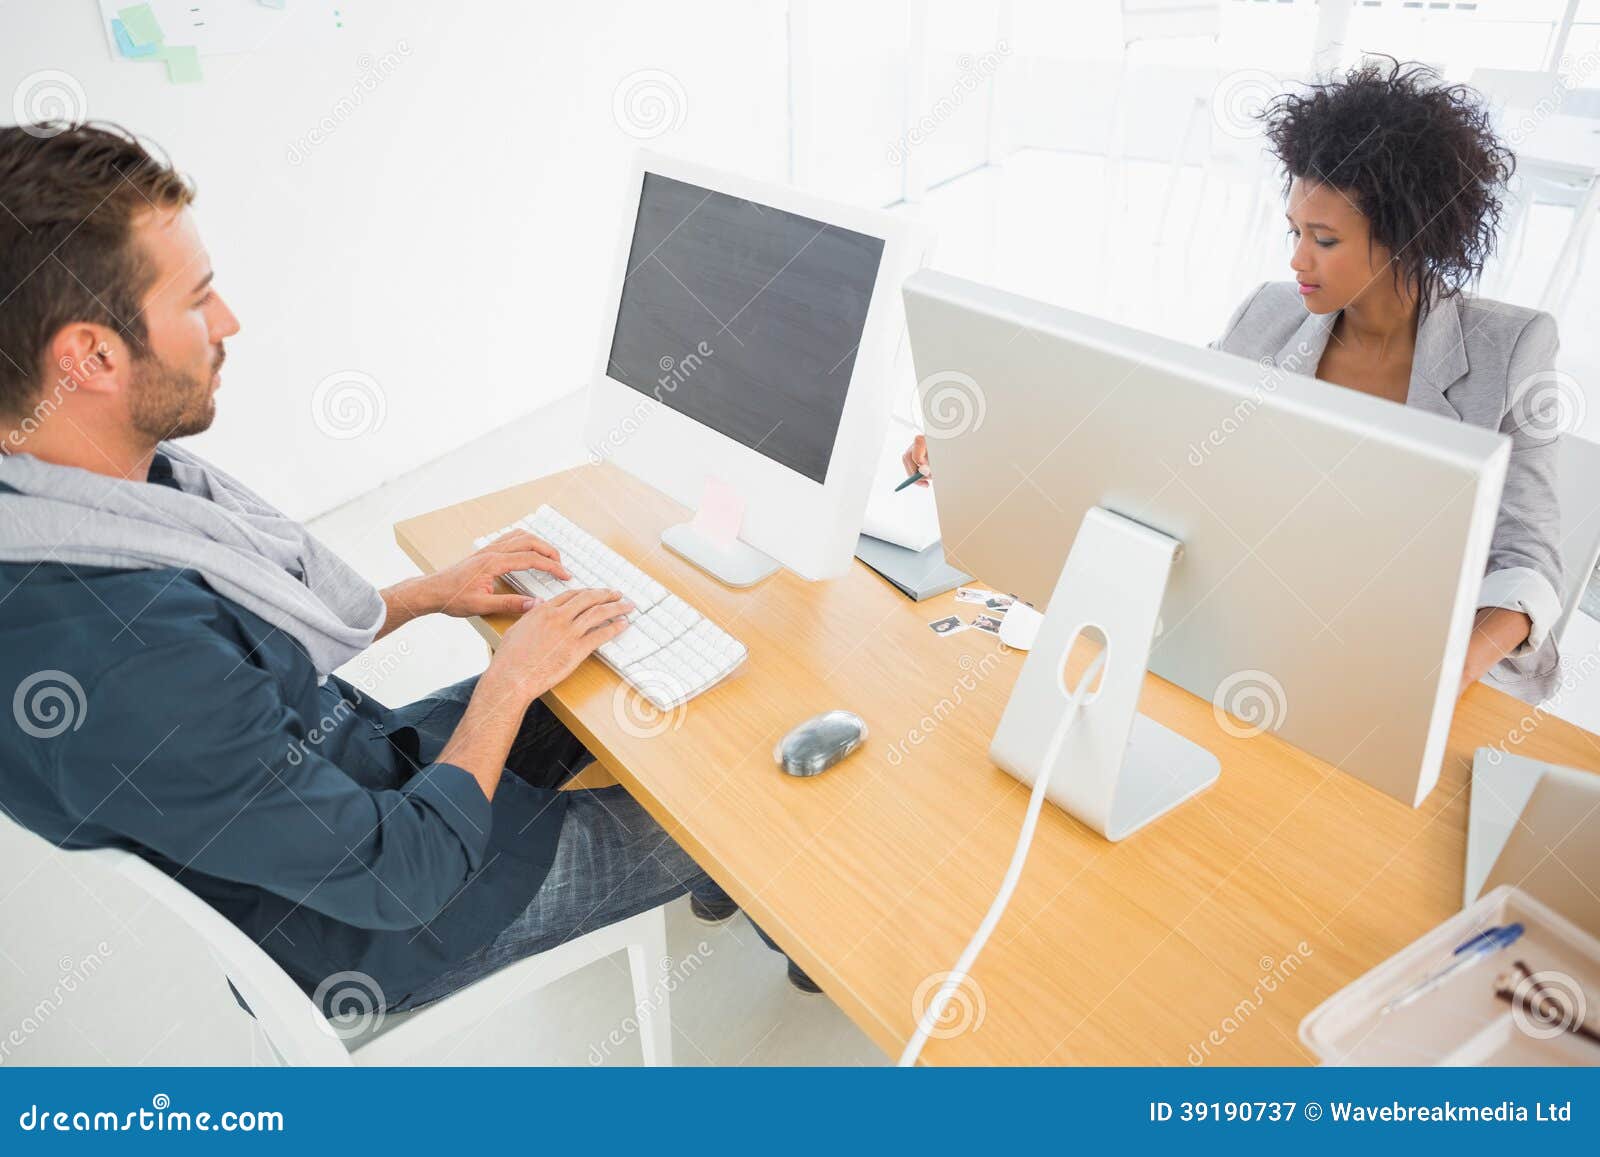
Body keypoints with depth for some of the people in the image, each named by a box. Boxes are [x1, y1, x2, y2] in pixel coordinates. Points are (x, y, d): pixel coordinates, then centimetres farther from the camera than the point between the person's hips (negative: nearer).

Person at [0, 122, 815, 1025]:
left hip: (358, 770, 8)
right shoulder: (113, 661, -39)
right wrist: (514, 678, -18)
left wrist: (432, 593, 0)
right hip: (362, 932, -8)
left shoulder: (137, 474, -10)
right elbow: (397, 877, -30)